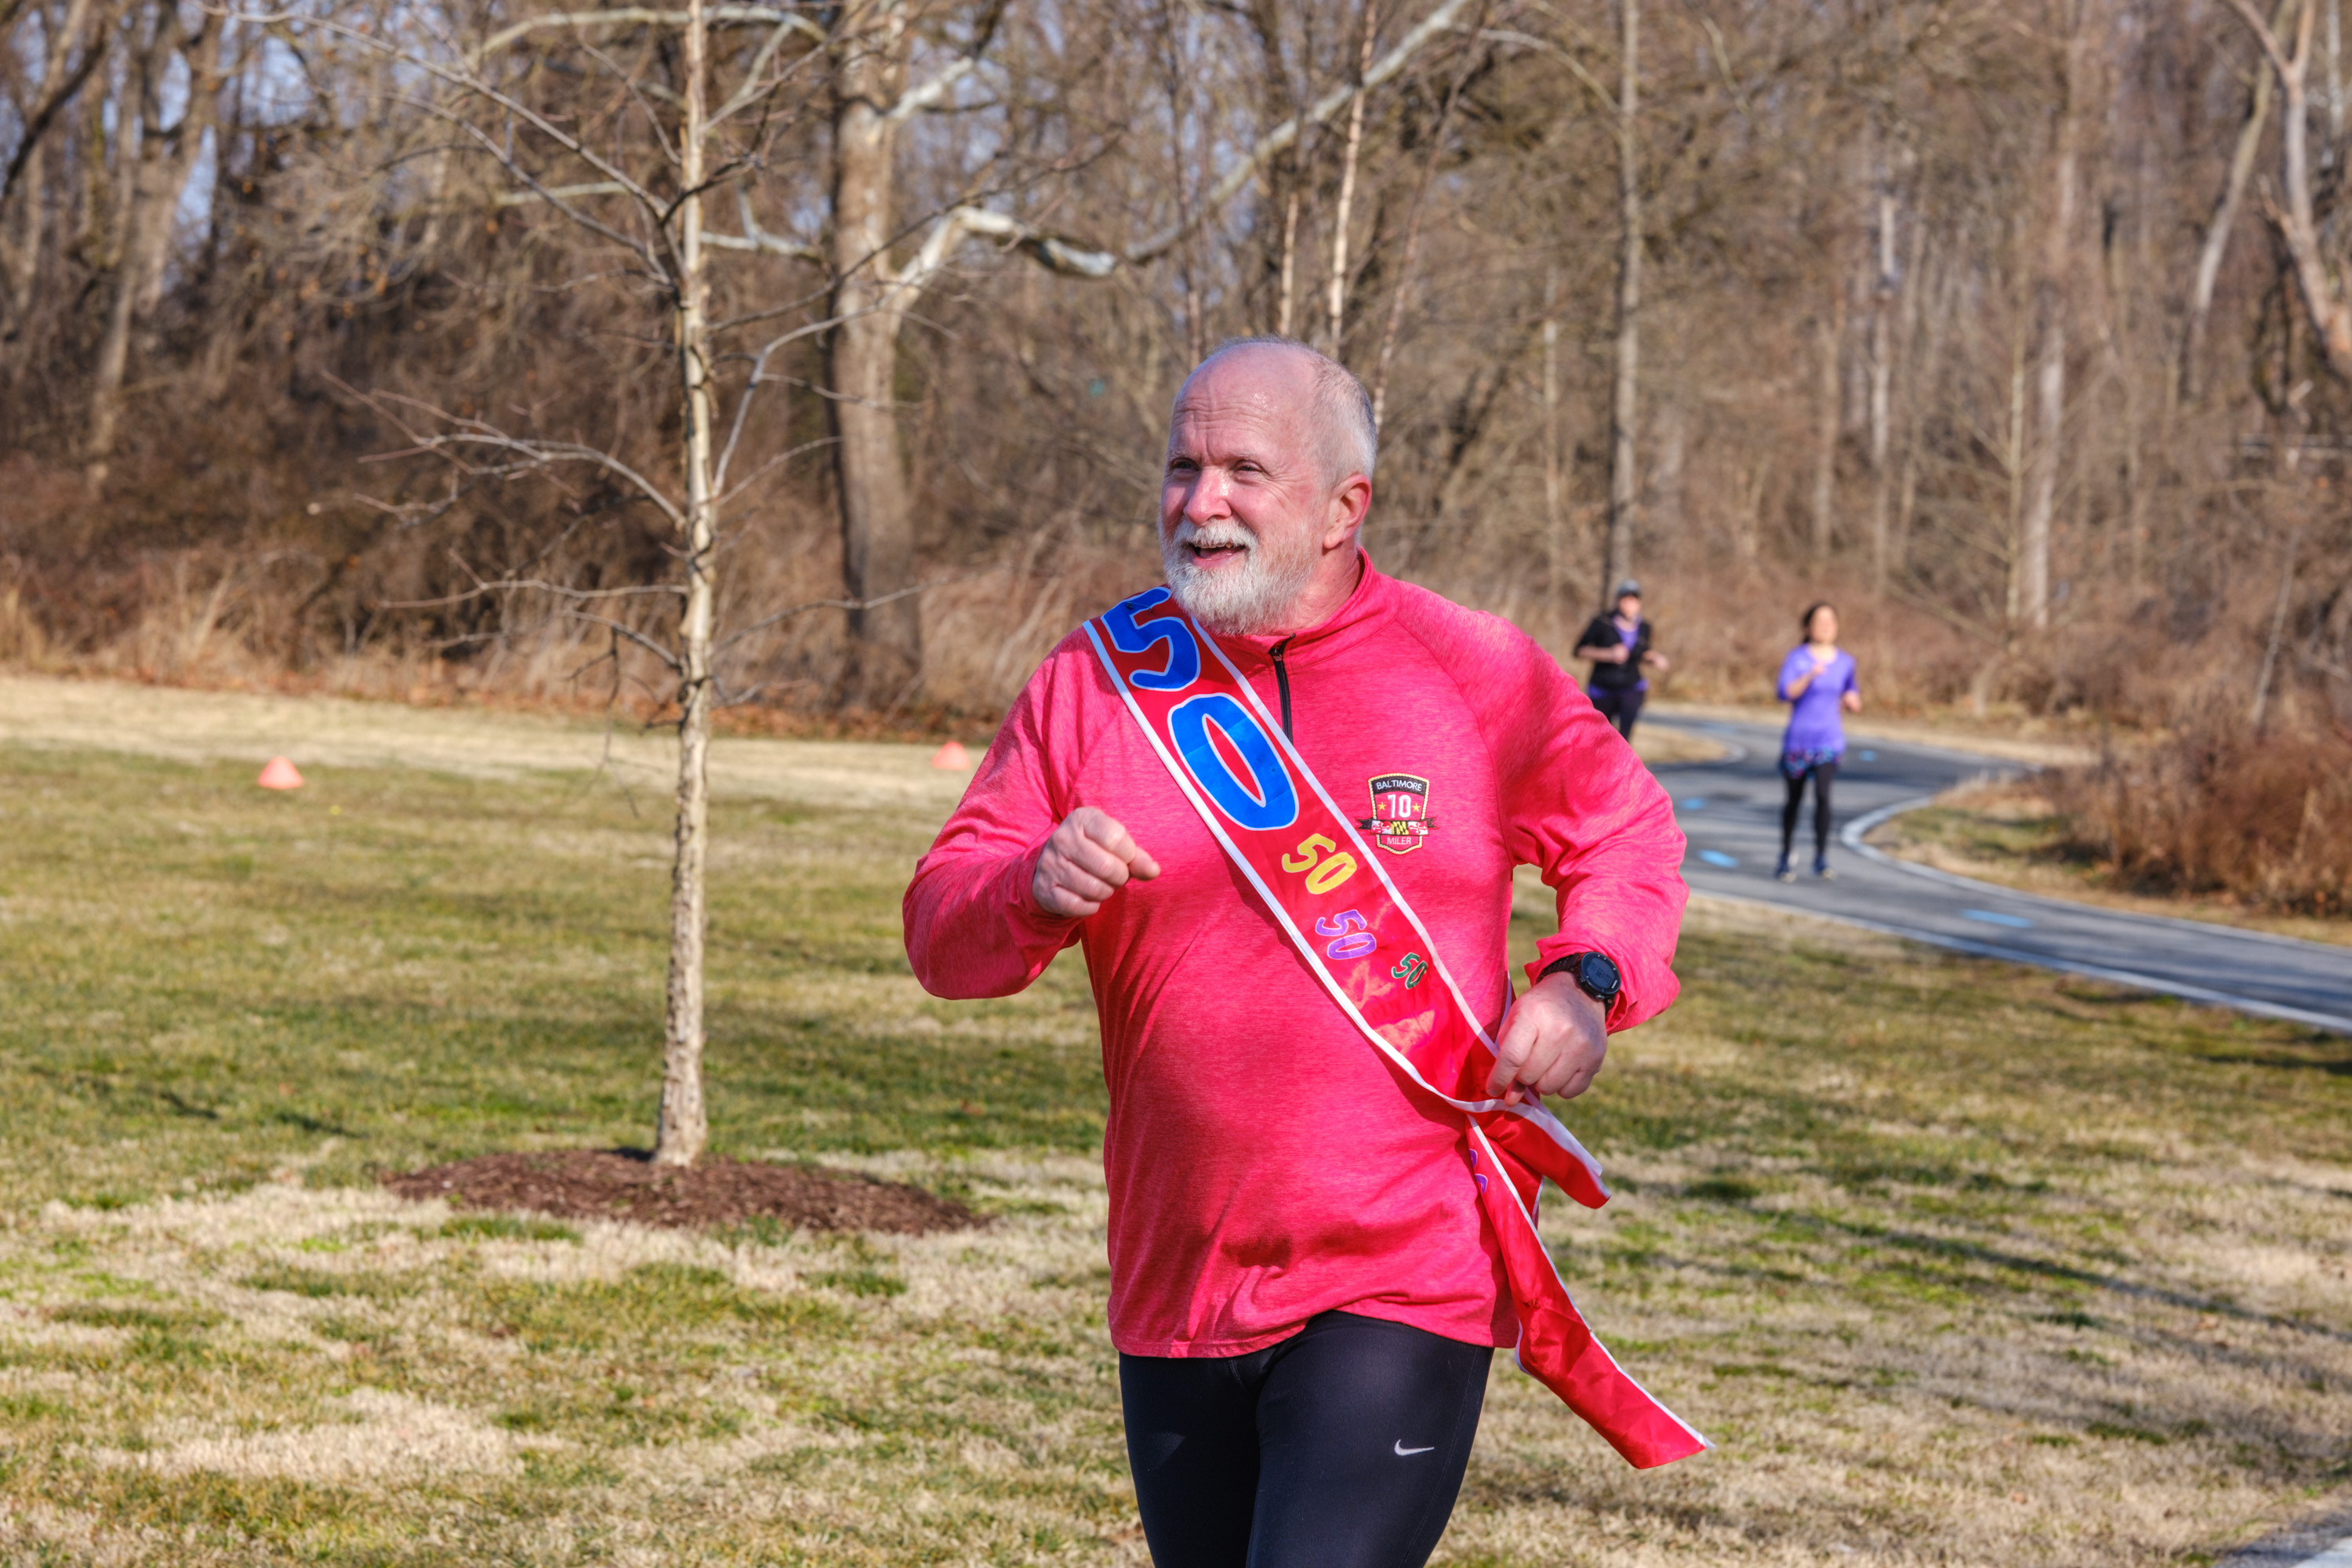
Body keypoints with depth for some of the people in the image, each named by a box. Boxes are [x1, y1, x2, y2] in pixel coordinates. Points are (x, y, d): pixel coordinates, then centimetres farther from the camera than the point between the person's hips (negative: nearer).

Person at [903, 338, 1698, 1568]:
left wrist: (1586, 981, -4)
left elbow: (1628, 830, 16)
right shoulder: (1097, 681, 3)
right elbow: (941, 933, 3)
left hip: (1407, 1286, -3)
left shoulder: (1481, 675, 0)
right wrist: (1037, 894, -20)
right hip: (1174, 1293, 4)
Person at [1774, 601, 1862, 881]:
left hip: (1829, 740, 1)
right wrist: (1811, 676, -31)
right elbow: (1785, 693, -19)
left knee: (1823, 794, -17)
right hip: (1798, 739, -1)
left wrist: (1853, 701, -3)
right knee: (1794, 799, 10)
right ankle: (1785, 858, 26)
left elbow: (1853, 704, 20)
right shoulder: (1796, 658, -5)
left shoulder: (1845, 661, 7)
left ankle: (1821, 859, -12)